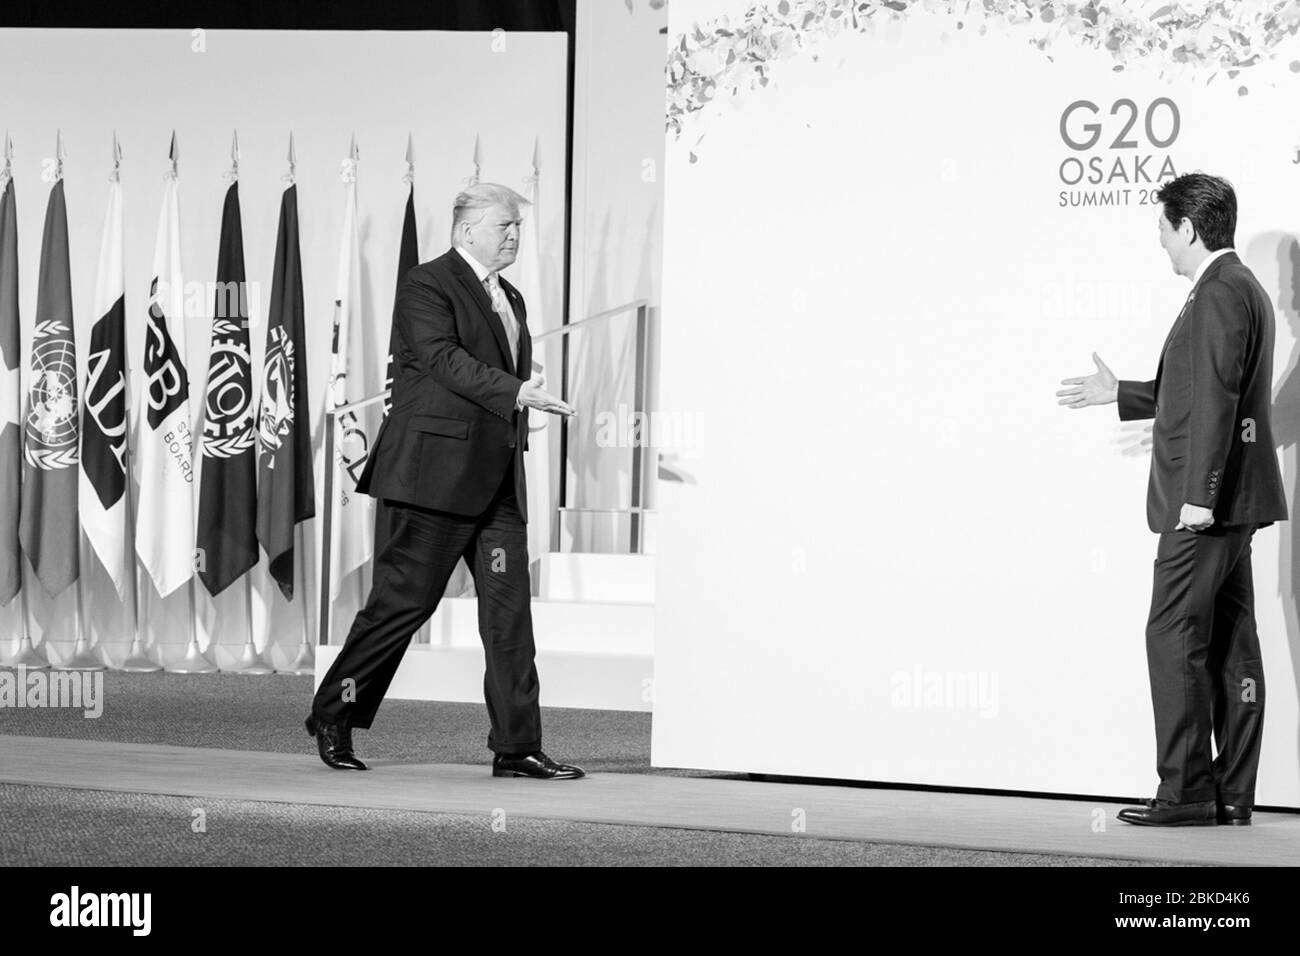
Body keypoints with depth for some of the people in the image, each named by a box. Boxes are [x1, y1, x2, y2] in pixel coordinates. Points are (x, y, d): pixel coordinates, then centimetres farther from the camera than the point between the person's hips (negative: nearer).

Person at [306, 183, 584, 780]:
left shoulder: (510, 299, 21)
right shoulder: (426, 287, -6)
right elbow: (445, 360, -19)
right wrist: (516, 393, -28)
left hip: (498, 478, 8)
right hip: (439, 470, -8)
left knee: (509, 605, 1)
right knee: (404, 596, -3)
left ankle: (516, 747, 1)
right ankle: (332, 717, 12)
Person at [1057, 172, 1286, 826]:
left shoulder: (1219, 294, -14)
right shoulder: (1241, 289, 19)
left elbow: (1215, 399, -22)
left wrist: (1198, 494, -25)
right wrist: (1118, 394, 32)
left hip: (1206, 505, -10)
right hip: (1228, 503, 10)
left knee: (1174, 639, -9)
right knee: (1230, 644, 9)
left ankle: (1187, 792, -10)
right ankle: (1232, 794, 11)